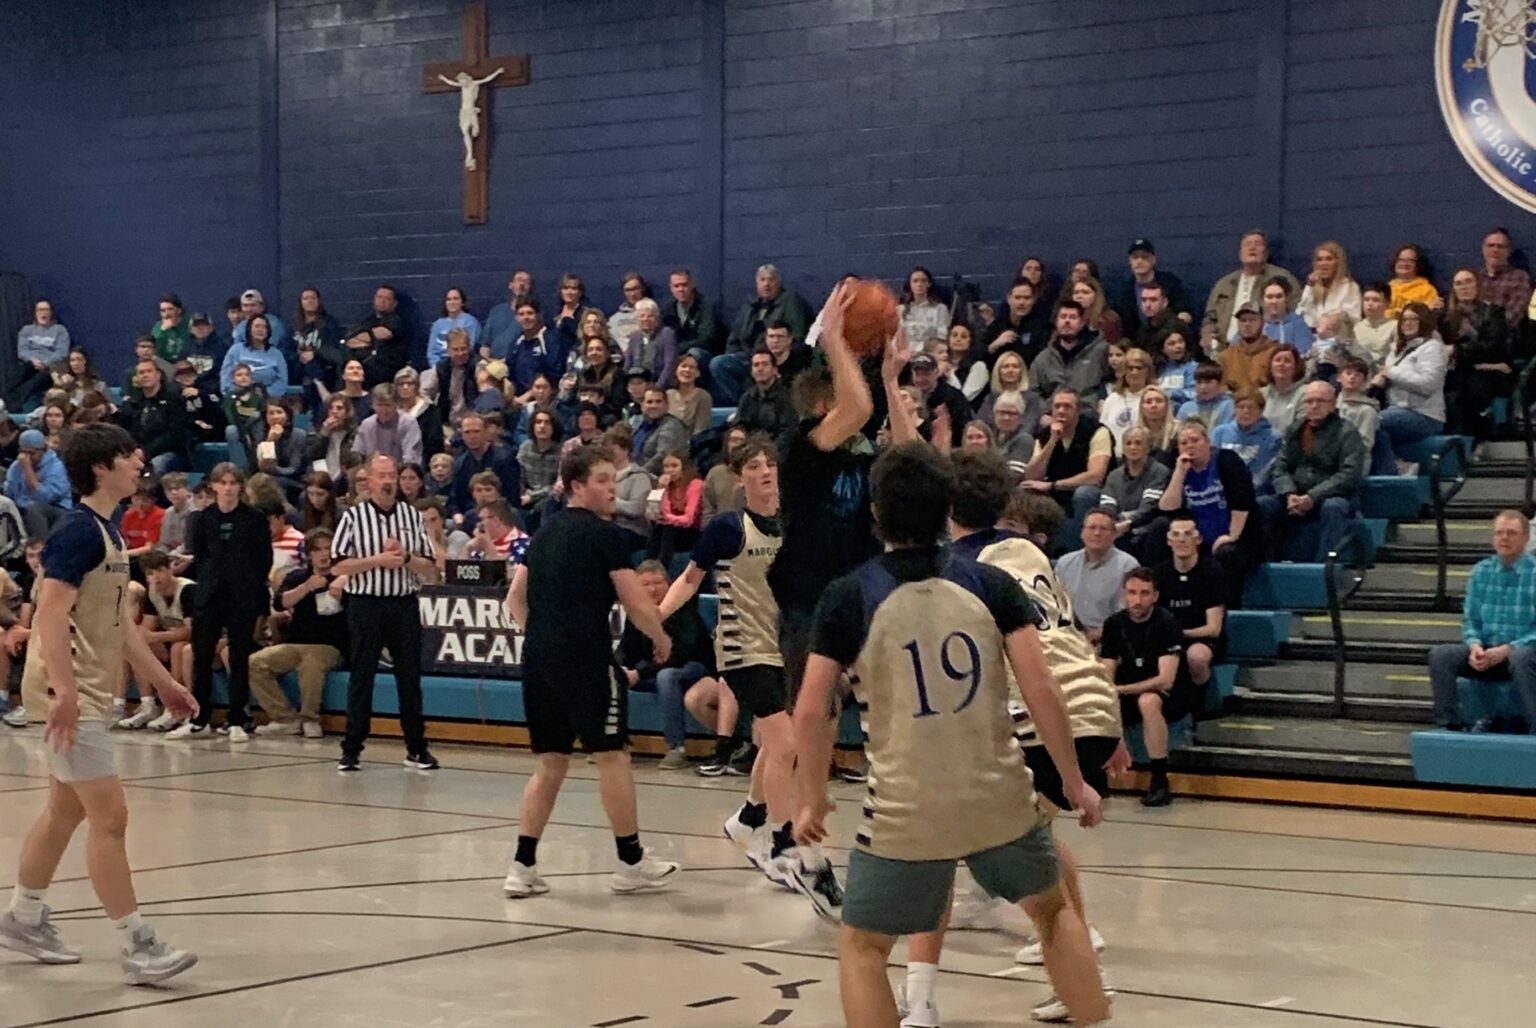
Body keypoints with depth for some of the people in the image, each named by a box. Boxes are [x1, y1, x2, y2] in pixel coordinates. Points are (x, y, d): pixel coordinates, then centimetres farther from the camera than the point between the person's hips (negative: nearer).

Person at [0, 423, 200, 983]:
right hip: (70, 693, -10)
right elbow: (51, 612, -24)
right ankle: (138, 947, -7)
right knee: (109, 815, -9)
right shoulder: (78, 530, -16)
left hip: (88, 692, 10)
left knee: (67, 809, 18)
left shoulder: (107, 531, 13)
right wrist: (63, 690, -31)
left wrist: (162, 680, 22)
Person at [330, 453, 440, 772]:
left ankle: (416, 748, 14)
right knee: (361, 677, 1)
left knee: (410, 677, 6)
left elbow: (431, 570, 7)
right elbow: (337, 566, -6)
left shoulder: (412, 515, 8)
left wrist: (405, 557, -11)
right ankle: (352, 749, 7)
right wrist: (377, 560, -14)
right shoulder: (354, 516, 0)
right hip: (366, 605, -2)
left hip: (405, 605, 2)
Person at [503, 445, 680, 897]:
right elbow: (638, 605, -7)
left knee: (551, 762, 12)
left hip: (539, 657, 7)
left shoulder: (544, 531, 16)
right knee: (612, 755, 3)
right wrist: (661, 639, 10)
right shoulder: (604, 534, -6)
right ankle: (631, 862, 11)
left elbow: (515, 599, 20)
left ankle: (523, 867, 8)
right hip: (586, 659, -7)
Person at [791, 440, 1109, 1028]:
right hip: (1001, 799, 2)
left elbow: (810, 714, -6)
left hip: (906, 813, -2)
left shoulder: (849, 597, -5)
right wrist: (1074, 781, 6)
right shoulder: (991, 584, -1)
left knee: (861, 946, 16)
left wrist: (813, 798, 9)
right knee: (1052, 909, 27)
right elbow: (1042, 692, -5)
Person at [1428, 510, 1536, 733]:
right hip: (1486, 652, 4)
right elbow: (1470, 620, 12)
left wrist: (1508, 649, -20)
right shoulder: (1481, 571, 11)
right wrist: (1474, 645, -10)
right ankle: (1450, 726, -16)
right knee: (1440, 655, -20)